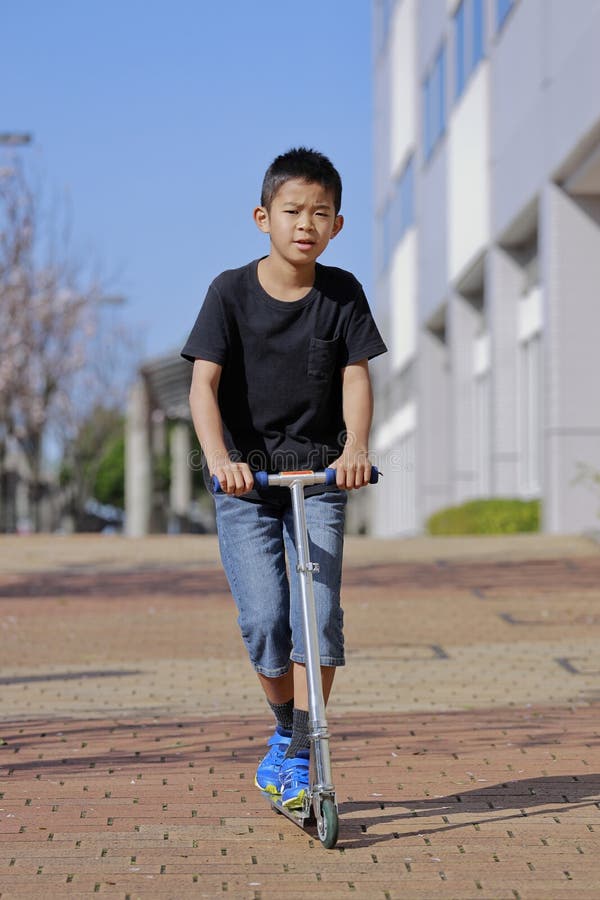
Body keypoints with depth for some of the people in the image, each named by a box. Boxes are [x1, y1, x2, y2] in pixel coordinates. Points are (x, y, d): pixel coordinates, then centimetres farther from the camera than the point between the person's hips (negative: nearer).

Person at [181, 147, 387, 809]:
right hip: (244, 476, -1)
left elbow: (356, 377, -7)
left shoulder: (342, 294, 0)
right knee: (263, 616, -10)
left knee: (318, 610, -12)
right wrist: (218, 456, -32)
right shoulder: (232, 292, -6)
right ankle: (286, 727, 17)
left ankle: (299, 760, -4)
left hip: (320, 475, 1)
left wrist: (356, 446, -27)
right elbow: (204, 383, -15)